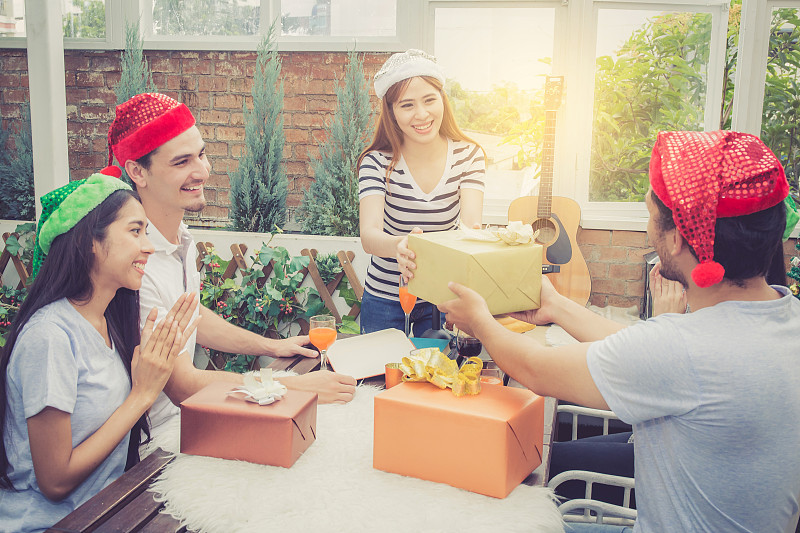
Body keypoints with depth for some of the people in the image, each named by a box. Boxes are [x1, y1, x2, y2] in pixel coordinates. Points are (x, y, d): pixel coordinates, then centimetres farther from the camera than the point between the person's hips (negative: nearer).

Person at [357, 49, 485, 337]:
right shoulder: (377, 162, -15)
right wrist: (399, 246, -52)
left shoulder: (468, 156, -9)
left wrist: (474, 234, -47)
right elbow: (369, 234, -28)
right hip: (384, 299, -1)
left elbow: (471, 224, -22)